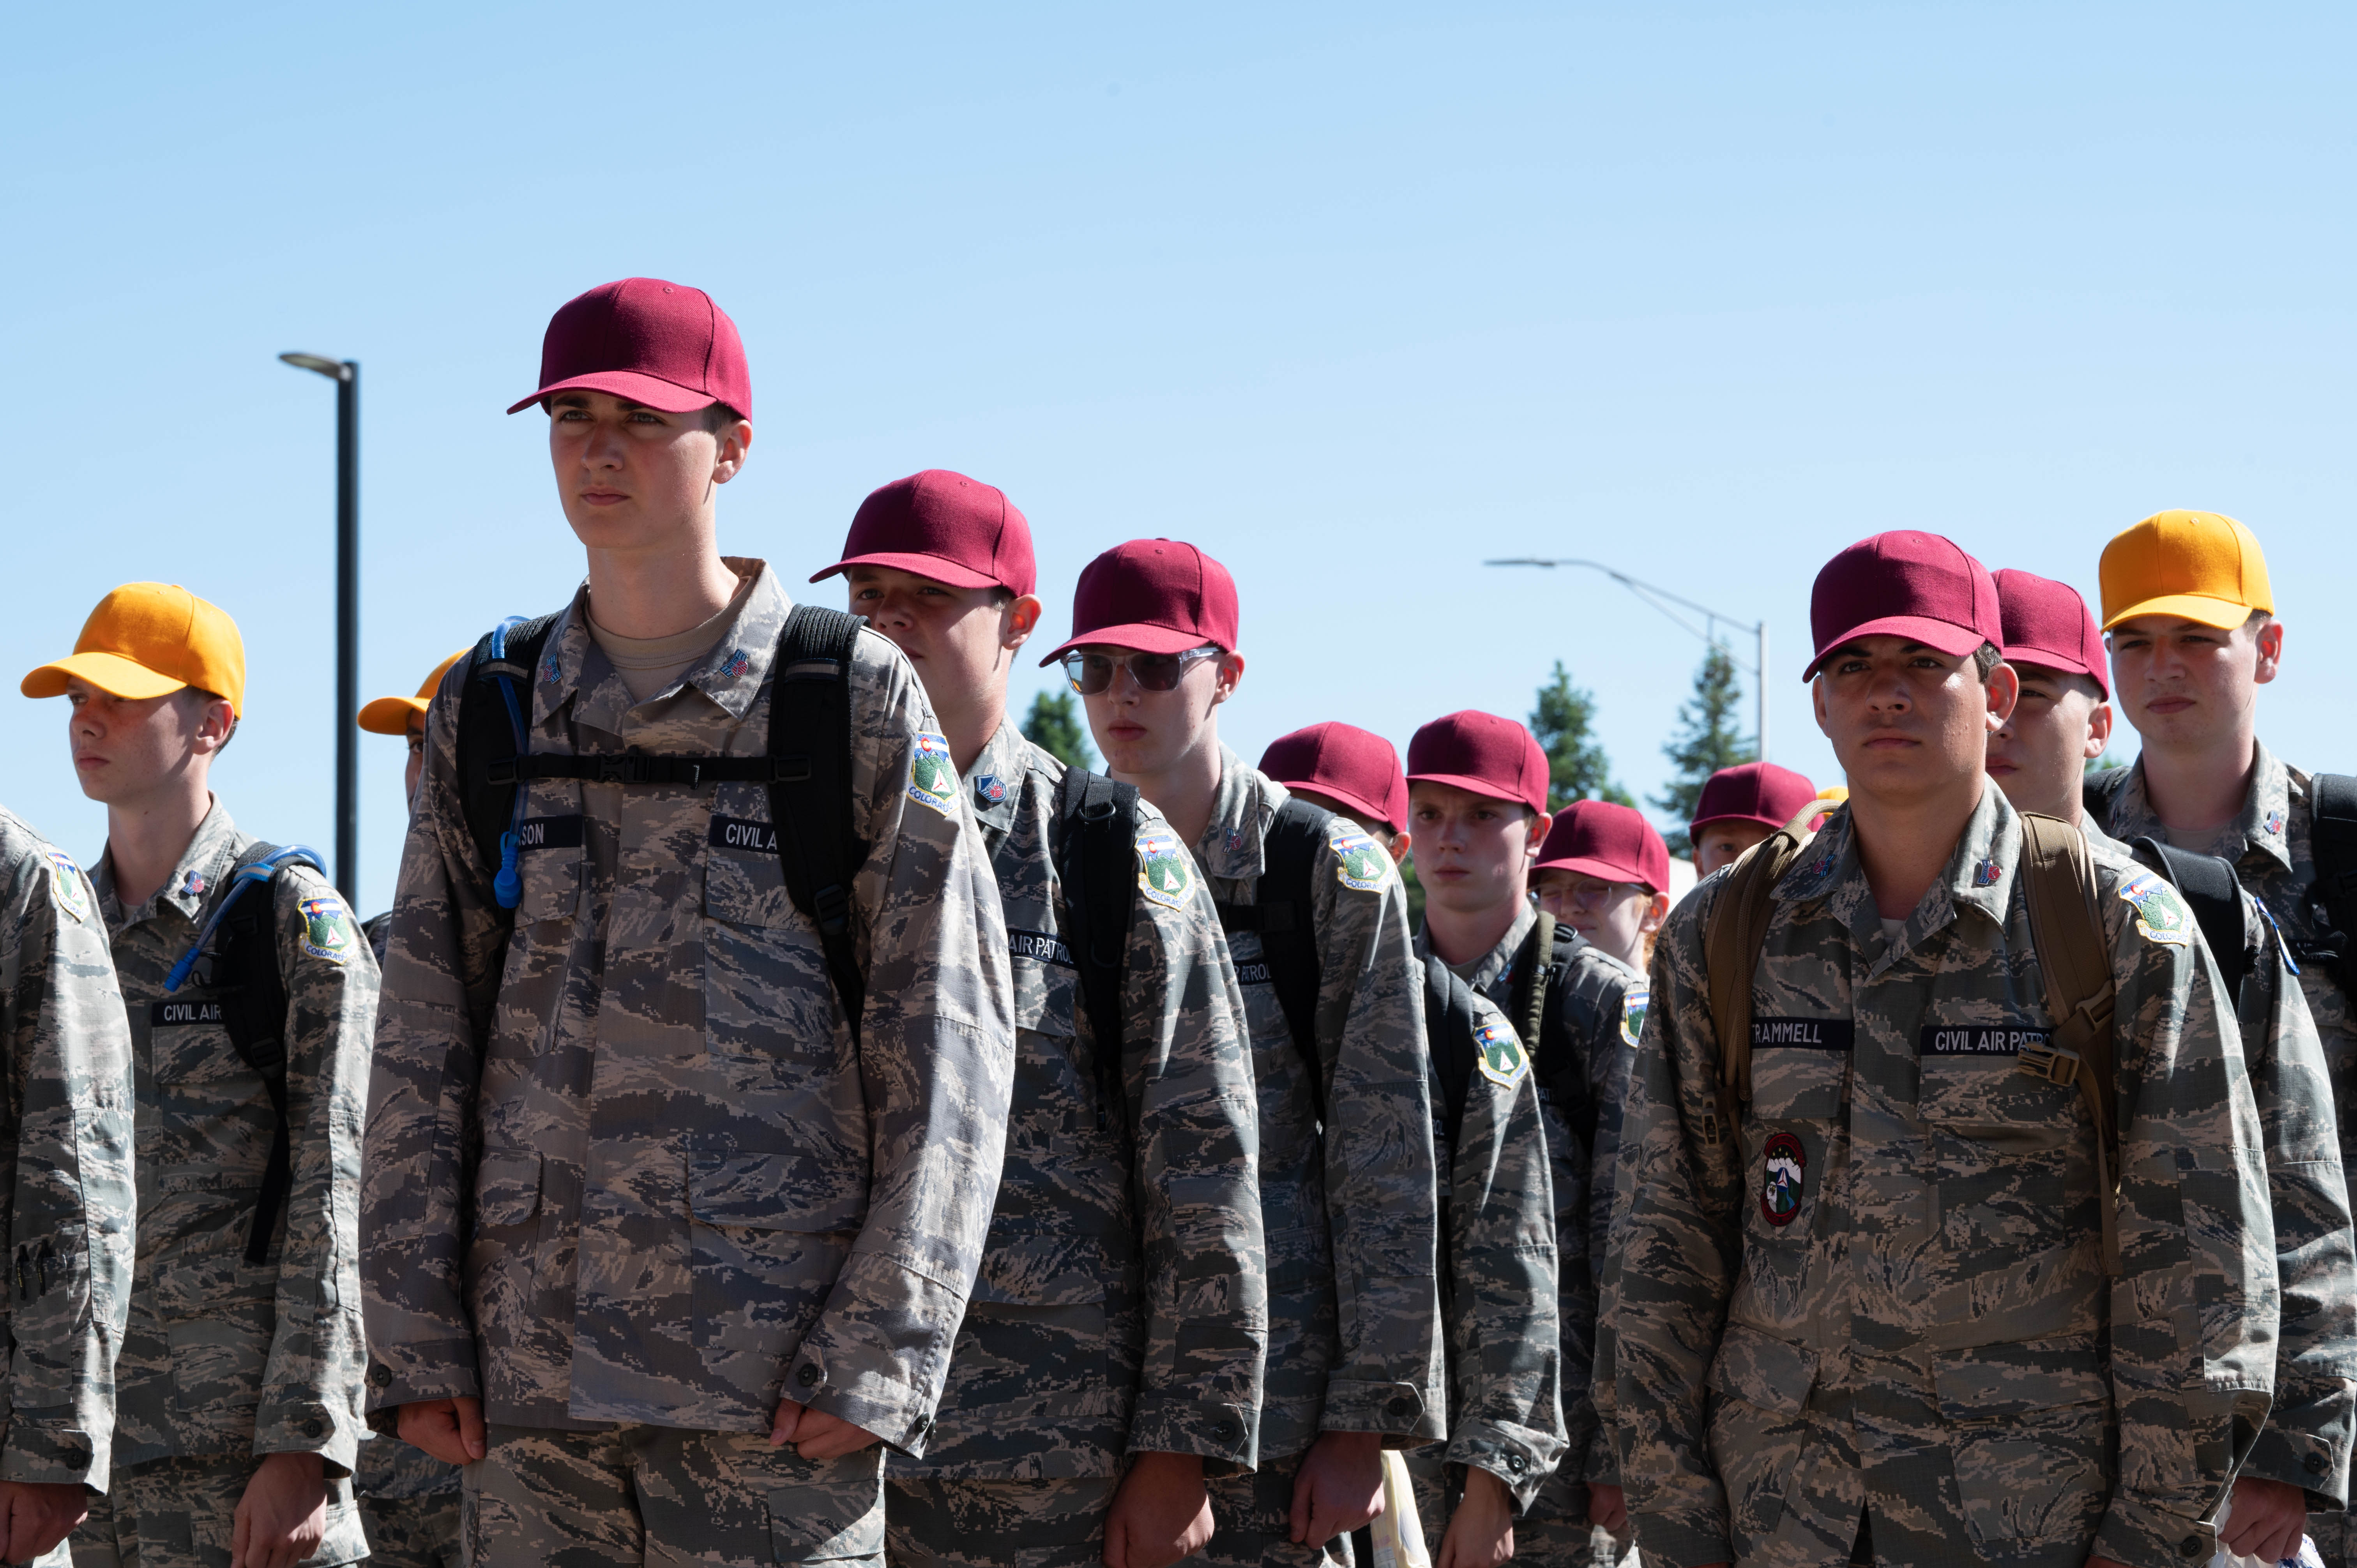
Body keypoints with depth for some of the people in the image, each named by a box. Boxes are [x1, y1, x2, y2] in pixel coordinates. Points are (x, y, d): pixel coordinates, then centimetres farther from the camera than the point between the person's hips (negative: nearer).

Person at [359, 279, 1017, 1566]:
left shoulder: (858, 702, 1)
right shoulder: (486, 713, 12)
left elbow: (947, 1047, -3)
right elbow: (422, 1051, 11)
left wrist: (875, 1355, -10)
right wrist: (415, 1339, 3)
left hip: (773, 1364, -3)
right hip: (531, 1363, 4)